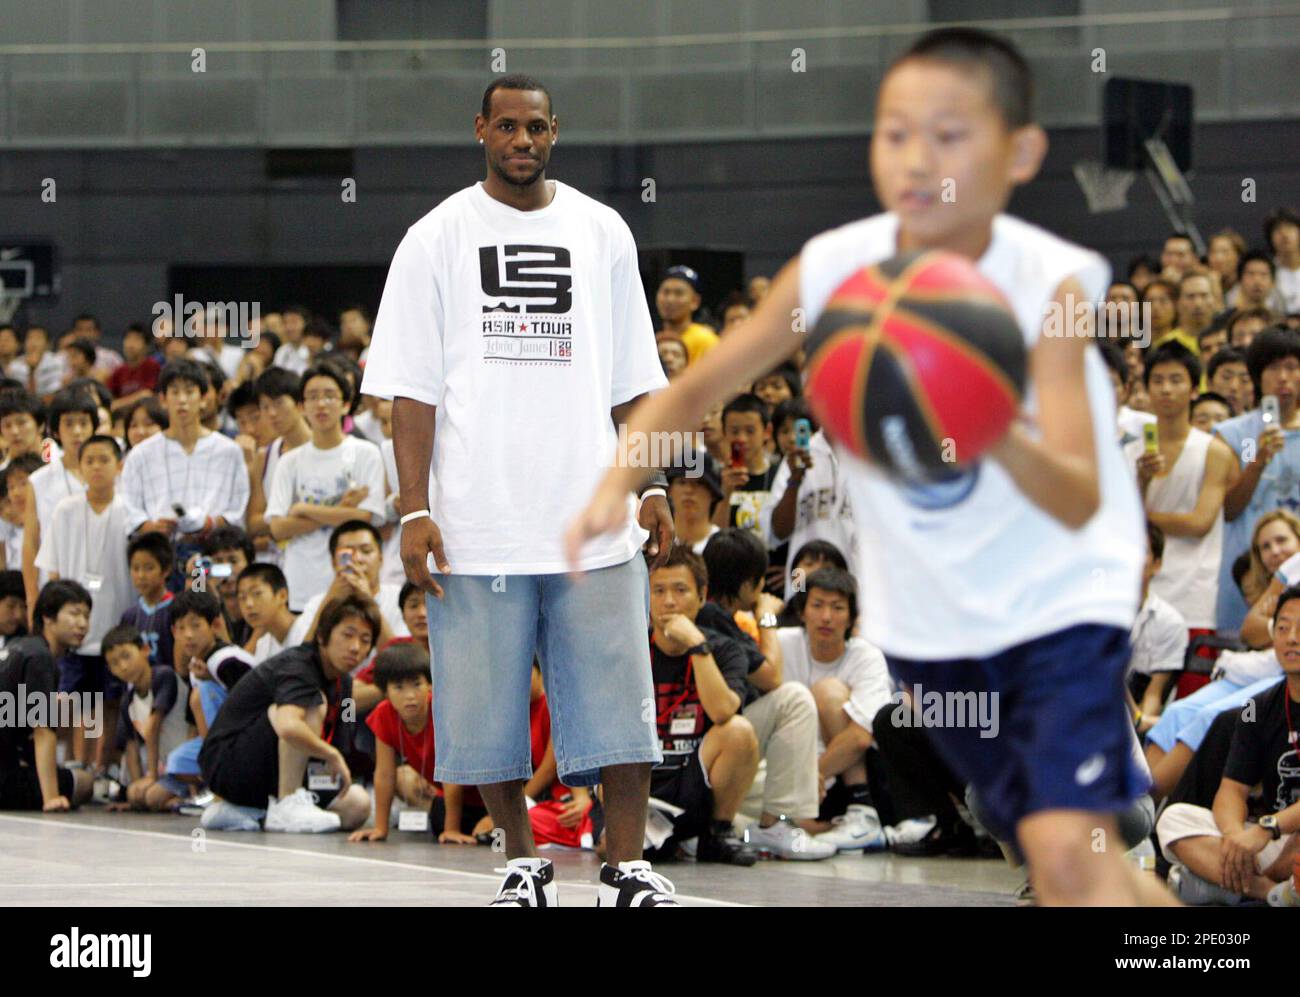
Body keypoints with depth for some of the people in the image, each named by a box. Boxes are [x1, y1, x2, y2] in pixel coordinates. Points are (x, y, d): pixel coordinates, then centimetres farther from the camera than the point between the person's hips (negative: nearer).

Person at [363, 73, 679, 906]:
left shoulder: (602, 233, 10)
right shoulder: (438, 239, 3)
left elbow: (632, 382, 14)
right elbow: (413, 389, 0)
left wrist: (650, 487, 7)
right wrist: (414, 512, -7)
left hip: (593, 520, 1)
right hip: (478, 525, -1)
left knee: (616, 702, -4)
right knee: (489, 710, 4)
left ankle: (627, 869, 1)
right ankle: (524, 862, 18)